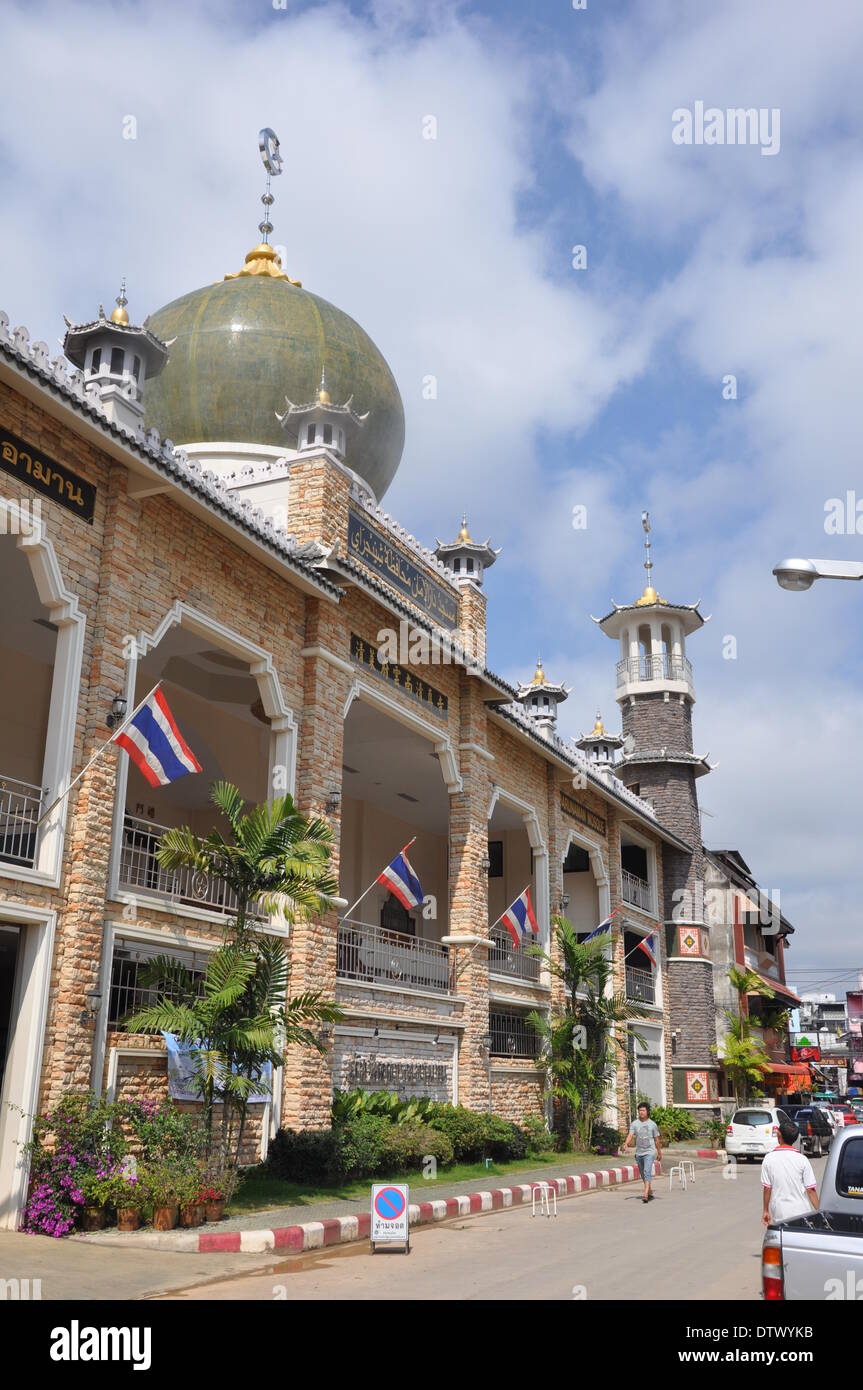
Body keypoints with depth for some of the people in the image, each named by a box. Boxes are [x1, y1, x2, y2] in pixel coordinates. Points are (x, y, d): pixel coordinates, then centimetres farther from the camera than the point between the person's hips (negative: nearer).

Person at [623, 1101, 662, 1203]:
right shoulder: (634, 1124, 3)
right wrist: (626, 1144, -27)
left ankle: (645, 1194, -28)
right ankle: (650, 1194, 28)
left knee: (647, 1172, -20)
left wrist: (659, 1152, 15)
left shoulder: (652, 1124, 1)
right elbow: (630, 1135, -8)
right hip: (639, 1153, 3)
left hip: (649, 1152, -3)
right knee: (643, 1175, 12)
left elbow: (657, 1139, 10)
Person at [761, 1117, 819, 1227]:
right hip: (801, 1213, 0)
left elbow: (766, 1188, -1)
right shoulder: (802, 1160, -7)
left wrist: (766, 1210, 10)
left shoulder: (769, 1159, -5)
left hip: (778, 1214, 0)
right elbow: (811, 1189, -7)